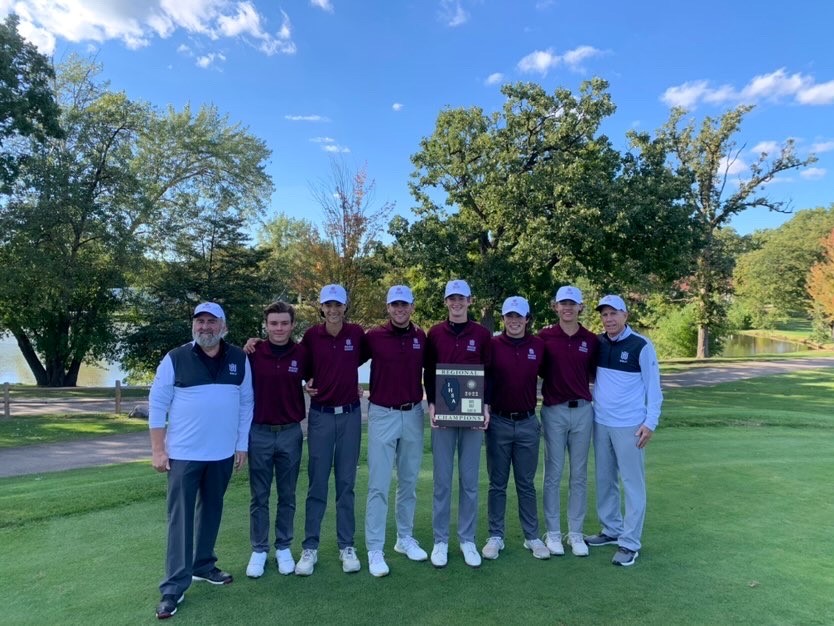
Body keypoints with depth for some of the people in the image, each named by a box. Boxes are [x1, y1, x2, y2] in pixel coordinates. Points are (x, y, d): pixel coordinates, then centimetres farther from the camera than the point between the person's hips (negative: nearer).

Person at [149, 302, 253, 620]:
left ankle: (203, 565, 34)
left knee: (211, 510, 16)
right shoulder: (175, 359, -6)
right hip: (183, 453, -3)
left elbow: (246, 403, 5)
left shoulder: (239, 360, 1)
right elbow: (157, 404, -4)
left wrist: (242, 445, 4)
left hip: (223, 453, 3)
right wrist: (158, 450, -7)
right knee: (180, 516, 2)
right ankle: (174, 586, 12)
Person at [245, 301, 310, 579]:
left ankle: (284, 548, 27)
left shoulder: (302, 353, -4)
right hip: (259, 433, 0)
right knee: (259, 497, 10)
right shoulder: (253, 353, -6)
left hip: (291, 433, 1)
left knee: (287, 496, 12)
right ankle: (259, 550, 25)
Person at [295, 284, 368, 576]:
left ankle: (346, 546, 20)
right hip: (320, 415, 0)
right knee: (317, 484, 5)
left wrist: (346, 374, 2)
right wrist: (307, 382, -7)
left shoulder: (357, 333, -3)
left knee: (346, 484, 9)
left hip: (350, 414, 1)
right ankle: (310, 547, 17)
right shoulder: (311, 335, -3)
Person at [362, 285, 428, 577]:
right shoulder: (373, 336, -7)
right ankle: (375, 550, 10)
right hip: (382, 415, -3)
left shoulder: (421, 337, 1)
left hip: (413, 415, 3)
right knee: (378, 485, 0)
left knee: (409, 482, 15)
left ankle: (405, 538, 30)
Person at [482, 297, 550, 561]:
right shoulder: (492, 345, -4)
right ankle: (495, 536, 21)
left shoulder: (539, 346, 1)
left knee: (526, 484, 12)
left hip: (528, 423, 1)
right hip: (498, 423, -1)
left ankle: (532, 537, 24)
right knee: (497, 484, 10)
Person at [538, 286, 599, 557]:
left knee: (579, 475, 10)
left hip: (583, 410, 2)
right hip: (553, 411, -2)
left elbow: (593, 375, 10)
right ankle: (553, 532, 19)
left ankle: (575, 533, 22)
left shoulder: (591, 340, 3)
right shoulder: (544, 336, -2)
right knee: (553, 474, 6)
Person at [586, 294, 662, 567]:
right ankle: (611, 529, 30)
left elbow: (654, 388, -7)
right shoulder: (597, 343, 5)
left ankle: (630, 543, 12)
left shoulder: (641, 346, -8)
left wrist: (650, 422, -12)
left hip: (629, 426, -5)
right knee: (604, 480, 14)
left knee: (632, 483, 3)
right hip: (600, 423, 5)